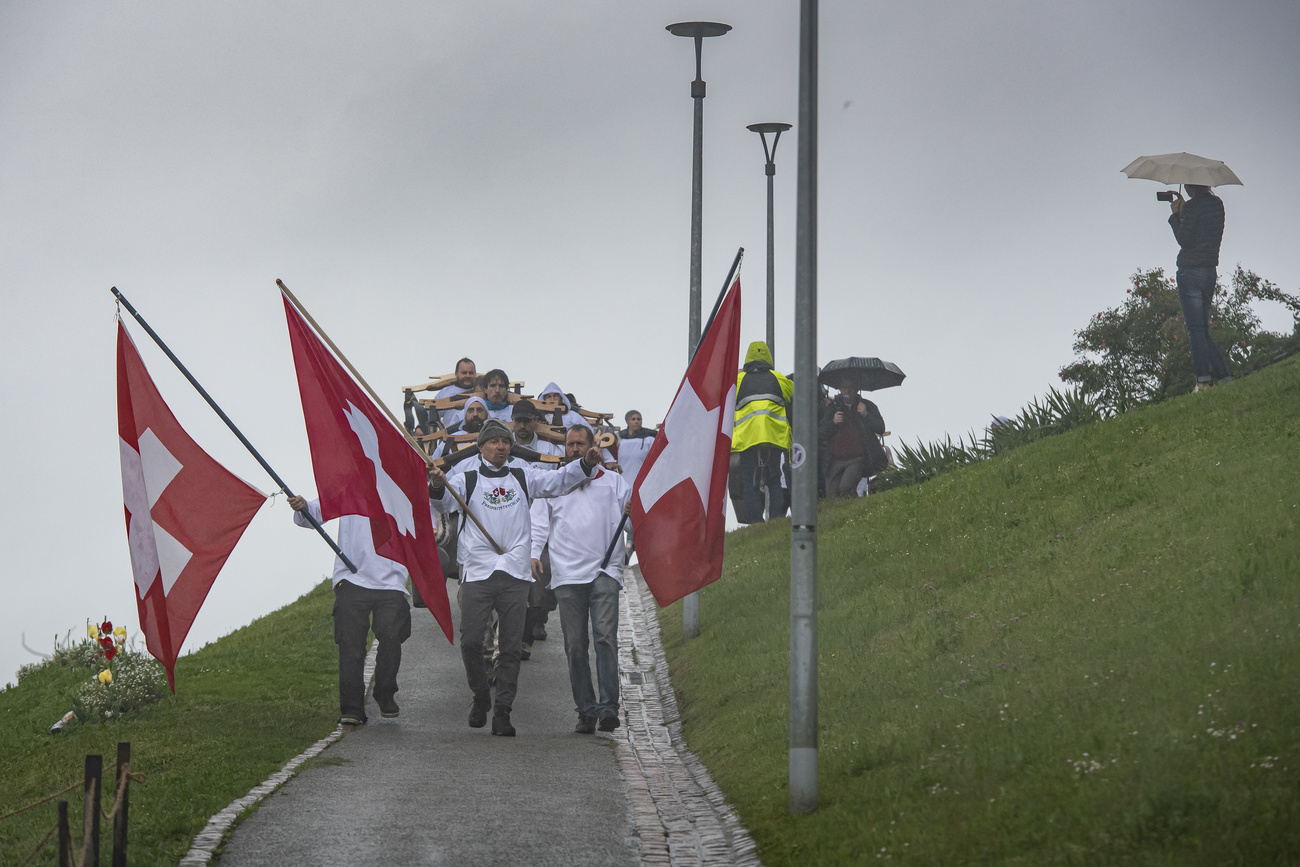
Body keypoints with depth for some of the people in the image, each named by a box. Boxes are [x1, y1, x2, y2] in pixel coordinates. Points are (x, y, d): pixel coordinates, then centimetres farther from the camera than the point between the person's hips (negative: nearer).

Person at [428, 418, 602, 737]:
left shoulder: (522, 477, 16)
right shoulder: (467, 479, 7)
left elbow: (558, 480, 11)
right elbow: (445, 502, -8)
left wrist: (585, 464, -6)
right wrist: (438, 486, -31)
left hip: (515, 572, 2)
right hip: (477, 571, -2)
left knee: (511, 646, 0)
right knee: (470, 641, -6)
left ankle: (503, 712, 6)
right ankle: (481, 695, 19)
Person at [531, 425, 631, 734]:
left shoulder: (612, 481, 16)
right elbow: (540, 522, 15)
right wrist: (533, 552, -1)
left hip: (604, 571, -2)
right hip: (567, 574, 2)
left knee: (605, 636, -16)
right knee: (575, 645, 0)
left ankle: (608, 706, -20)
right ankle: (586, 710, 5)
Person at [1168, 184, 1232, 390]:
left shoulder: (1193, 206, -12)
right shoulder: (1217, 204, 11)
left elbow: (1184, 240, -12)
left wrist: (1176, 215, -2)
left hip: (1190, 271, -7)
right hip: (1210, 271, 7)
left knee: (1196, 329, -8)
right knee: (1203, 331, 14)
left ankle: (1203, 381, -13)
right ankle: (1224, 376, 7)